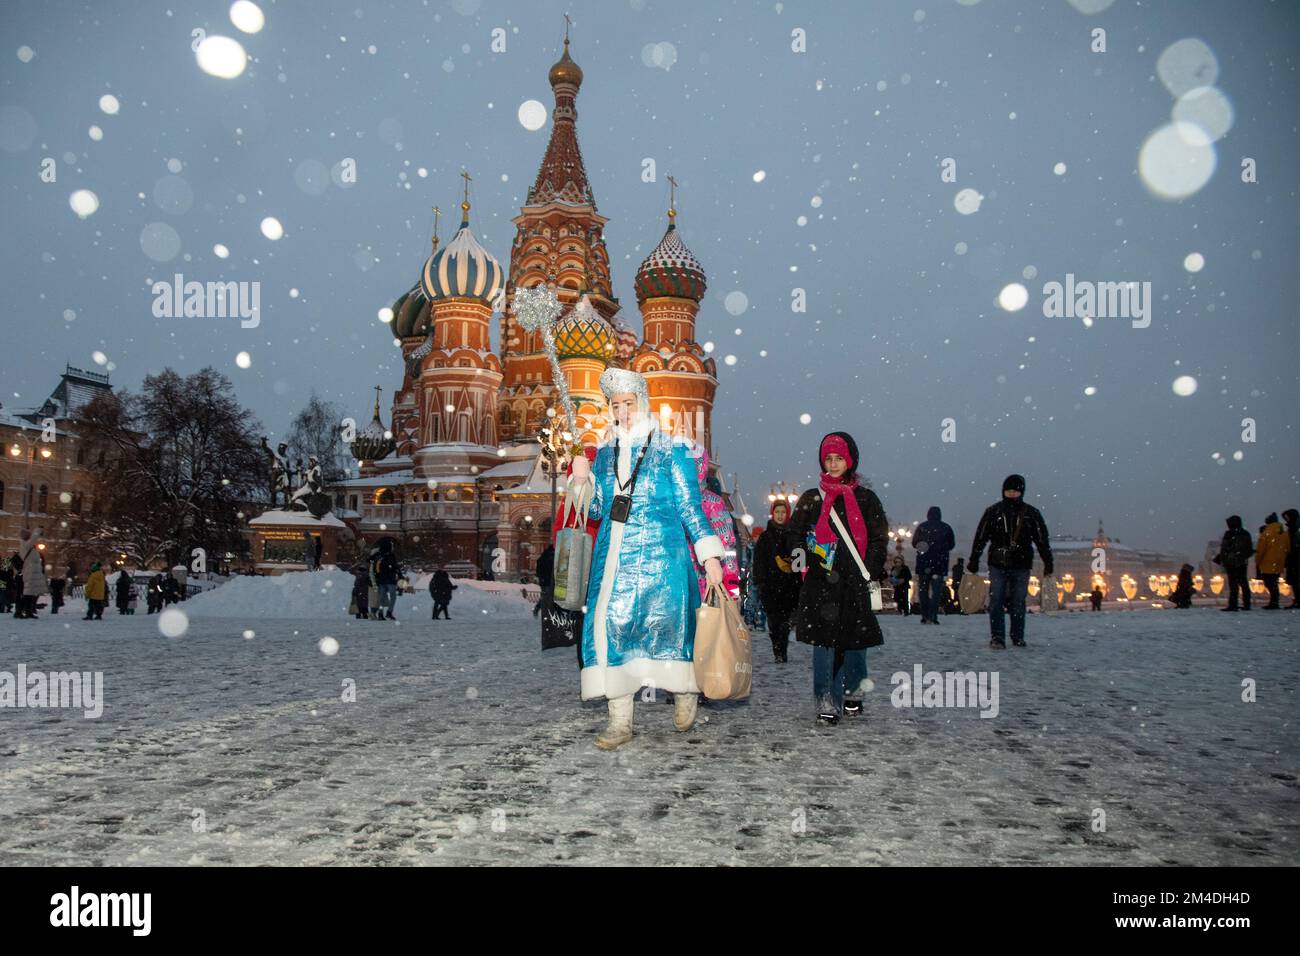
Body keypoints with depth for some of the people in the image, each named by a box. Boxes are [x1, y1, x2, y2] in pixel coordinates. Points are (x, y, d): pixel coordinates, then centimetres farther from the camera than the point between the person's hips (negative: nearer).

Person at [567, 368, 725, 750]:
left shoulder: (670, 450, 1)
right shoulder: (605, 454, 15)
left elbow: (690, 506, 0)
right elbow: (596, 510, 17)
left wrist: (709, 556, -6)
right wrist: (582, 481, -2)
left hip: (660, 554, -4)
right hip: (614, 556, 4)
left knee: (666, 620, -8)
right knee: (609, 624, -5)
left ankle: (684, 694, 19)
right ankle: (619, 721, -1)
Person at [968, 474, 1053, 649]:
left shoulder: (1031, 513, 4)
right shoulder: (993, 512, 4)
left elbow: (1042, 540, 6)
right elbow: (980, 537, 6)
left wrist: (1048, 564, 3)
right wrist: (973, 561, 4)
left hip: (1021, 566, 0)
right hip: (997, 564, 0)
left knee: (1018, 602, 6)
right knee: (996, 601, -7)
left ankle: (1018, 637, 17)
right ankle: (997, 637, -7)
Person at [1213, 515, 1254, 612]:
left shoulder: (1228, 534, -9)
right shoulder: (1246, 534, 9)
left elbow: (1224, 549, -10)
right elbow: (1250, 550, 15)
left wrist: (1221, 560, -2)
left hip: (1231, 563, -6)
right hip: (1242, 562, 6)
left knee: (1233, 583, -7)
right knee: (1244, 583, 11)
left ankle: (1232, 605, -9)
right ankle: (1246, 604, 13)